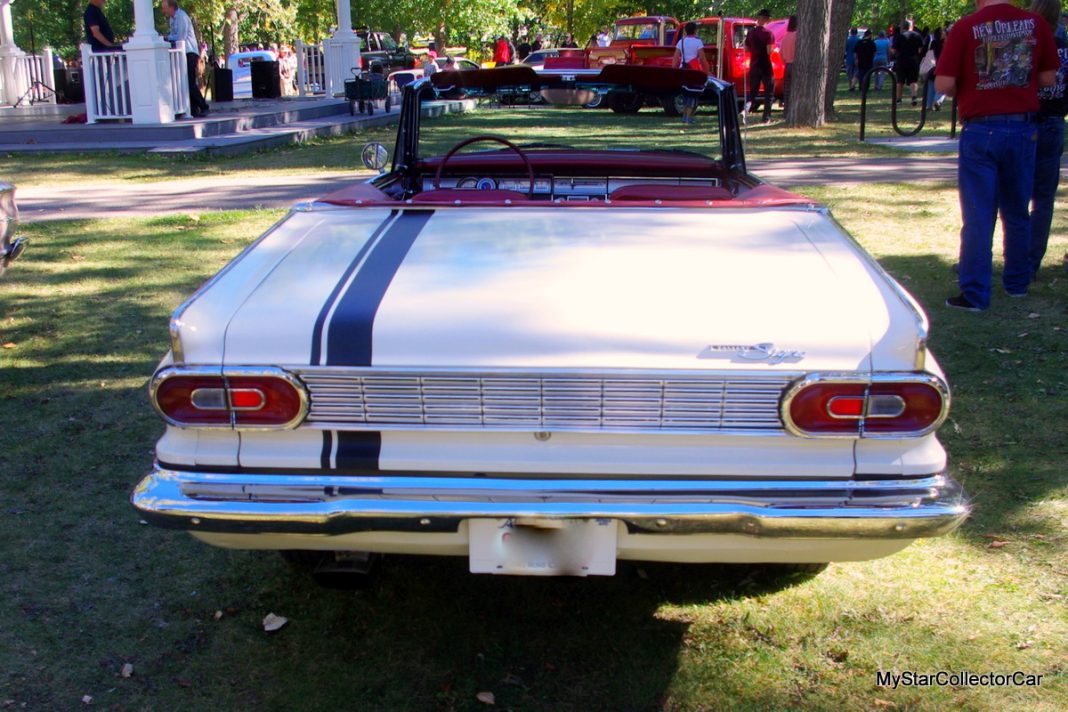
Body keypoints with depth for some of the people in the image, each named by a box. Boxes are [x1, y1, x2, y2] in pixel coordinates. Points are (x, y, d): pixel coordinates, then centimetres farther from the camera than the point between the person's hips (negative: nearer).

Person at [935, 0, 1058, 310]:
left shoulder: (966, 28, -9)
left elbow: (943, 84, -11)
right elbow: (1048, 78, 7)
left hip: (981, 130, -3)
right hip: (1023, 128, 3)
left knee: (978, 216, 0)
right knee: (1018, 212, 17)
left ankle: (974, 294, 0)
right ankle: (1017, 282, 28)